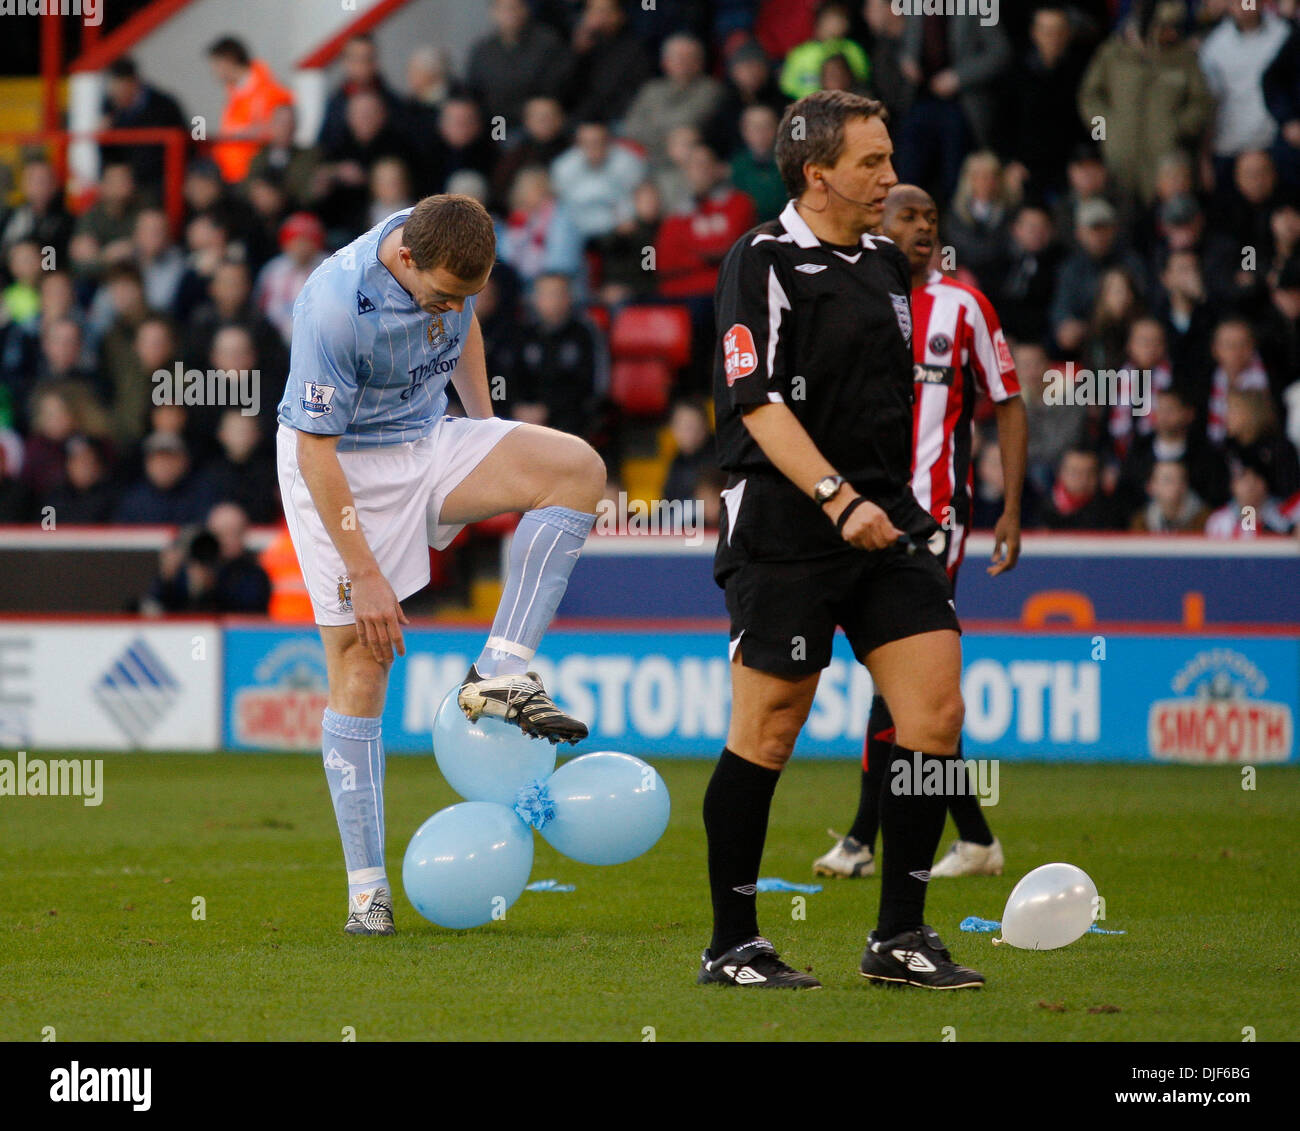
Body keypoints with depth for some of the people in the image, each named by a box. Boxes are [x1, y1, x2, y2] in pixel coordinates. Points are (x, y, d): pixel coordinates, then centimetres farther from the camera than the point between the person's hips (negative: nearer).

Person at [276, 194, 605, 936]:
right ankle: (368, 889, -2)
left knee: (579, 468, -17)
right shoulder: (335, 308, -30)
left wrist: (488, 433, 18)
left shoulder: (452, 259, -11)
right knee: (360, 663, -9)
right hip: (344, 470, -6)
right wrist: (365, 576, -22)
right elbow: (315, 450, -24)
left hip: (429, 442, 6)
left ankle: (500, 676, -17)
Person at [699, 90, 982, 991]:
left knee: (936, 707, -4)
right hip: (784, 534, -7)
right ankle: (732, 944, 9)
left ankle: (899, 936, 4)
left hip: (884, 523, 7)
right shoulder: (763, 261, -8)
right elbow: (758, 402, -17)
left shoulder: (887, 265, 16)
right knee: (769, 732, -2)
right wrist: (838, 499, -24)